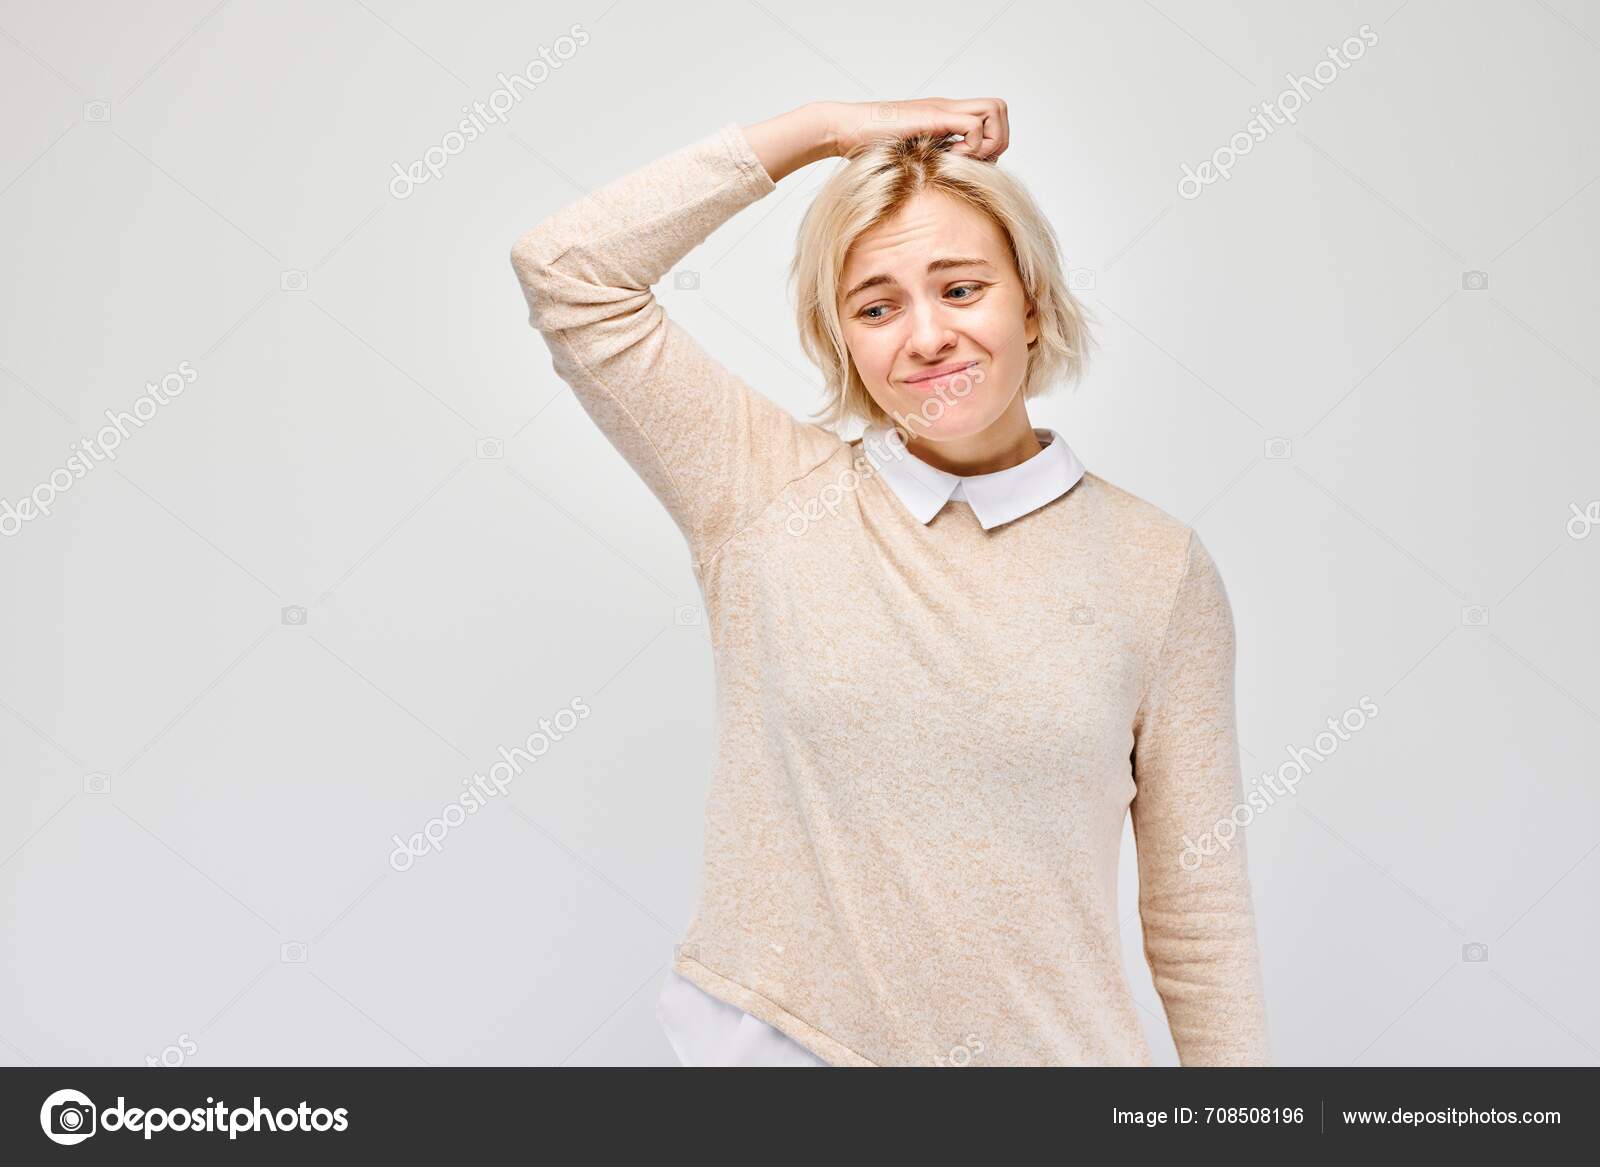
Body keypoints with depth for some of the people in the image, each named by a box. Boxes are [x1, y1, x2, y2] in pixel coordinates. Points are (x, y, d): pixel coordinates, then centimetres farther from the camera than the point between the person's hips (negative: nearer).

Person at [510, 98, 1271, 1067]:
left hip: (1050, 1046, 1)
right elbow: (565, 267, -10)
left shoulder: (1160, 568, -6)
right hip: (777, 1036, 0)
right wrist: (824, 127, -10)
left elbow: (1199, 913, -2)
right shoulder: (770, 494, -6)